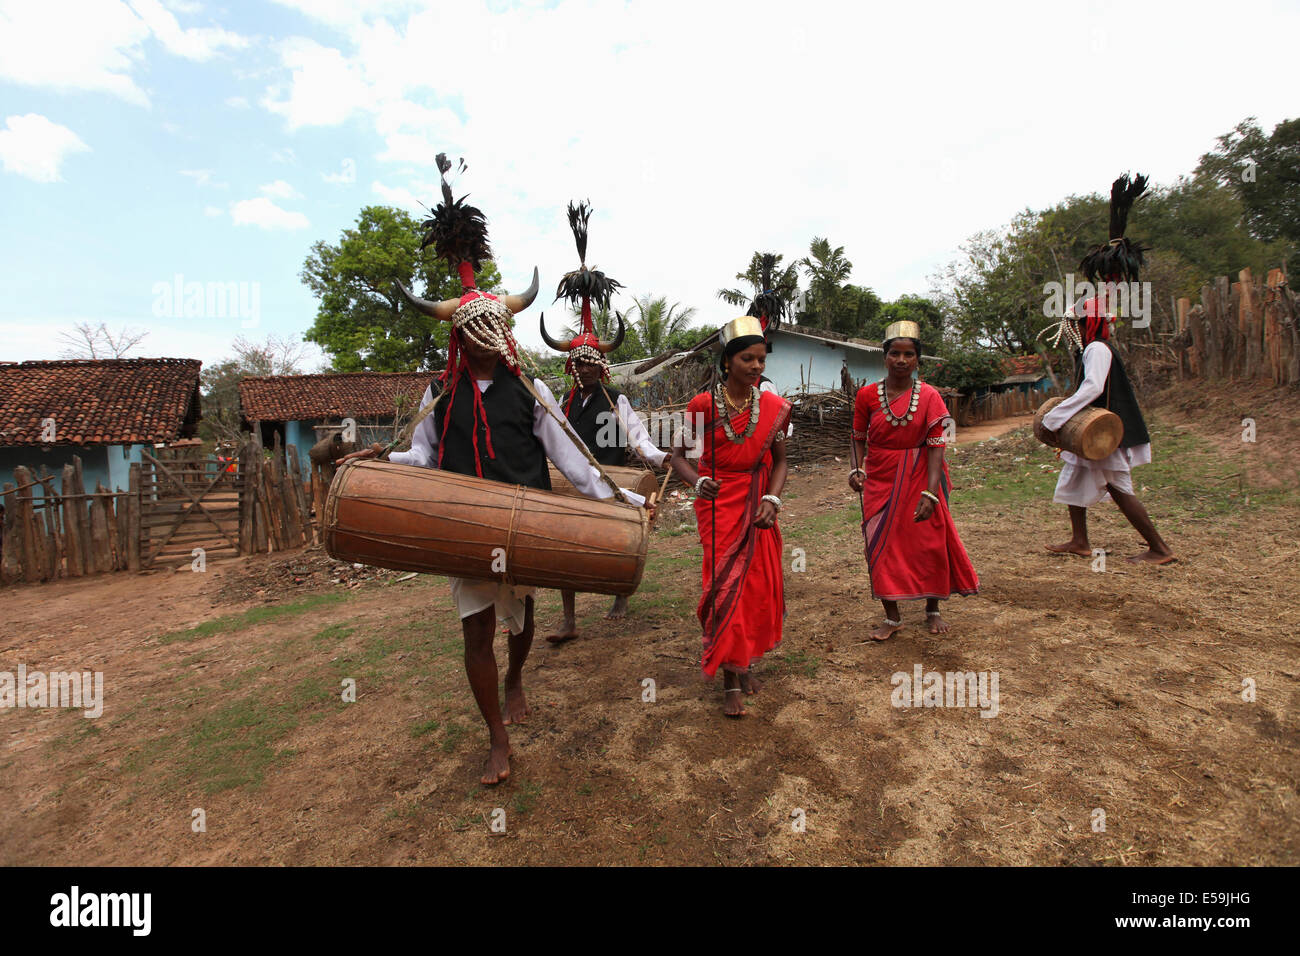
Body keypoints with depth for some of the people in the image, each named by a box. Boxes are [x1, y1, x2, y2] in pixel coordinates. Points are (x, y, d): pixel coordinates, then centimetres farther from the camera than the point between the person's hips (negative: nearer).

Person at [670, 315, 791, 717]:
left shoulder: (774, 407, -1)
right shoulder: (703, 405, -9)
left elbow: (779, 461, 7)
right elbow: (678, 455, -5)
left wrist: (772, 500, -9)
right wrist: (698, 482, -25)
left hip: (757, 507, 3)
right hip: (718, 506, -3)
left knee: (760, 585, 6)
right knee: (726, 586, -4)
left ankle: (747, 661, 30)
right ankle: (730, 682, 10)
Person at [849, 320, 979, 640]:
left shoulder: (929, 397, -6)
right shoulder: (867, 395, -3)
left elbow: (936, 446, -11)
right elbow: (859, 438, 6)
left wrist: (930, 493, -20)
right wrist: (856, 470, -12)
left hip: (919, 480, 0)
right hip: (880, 481, 1)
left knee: (929, 545, 8)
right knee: (881, 547, 2)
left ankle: (933, 610, 31)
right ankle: (892, 617, 18)